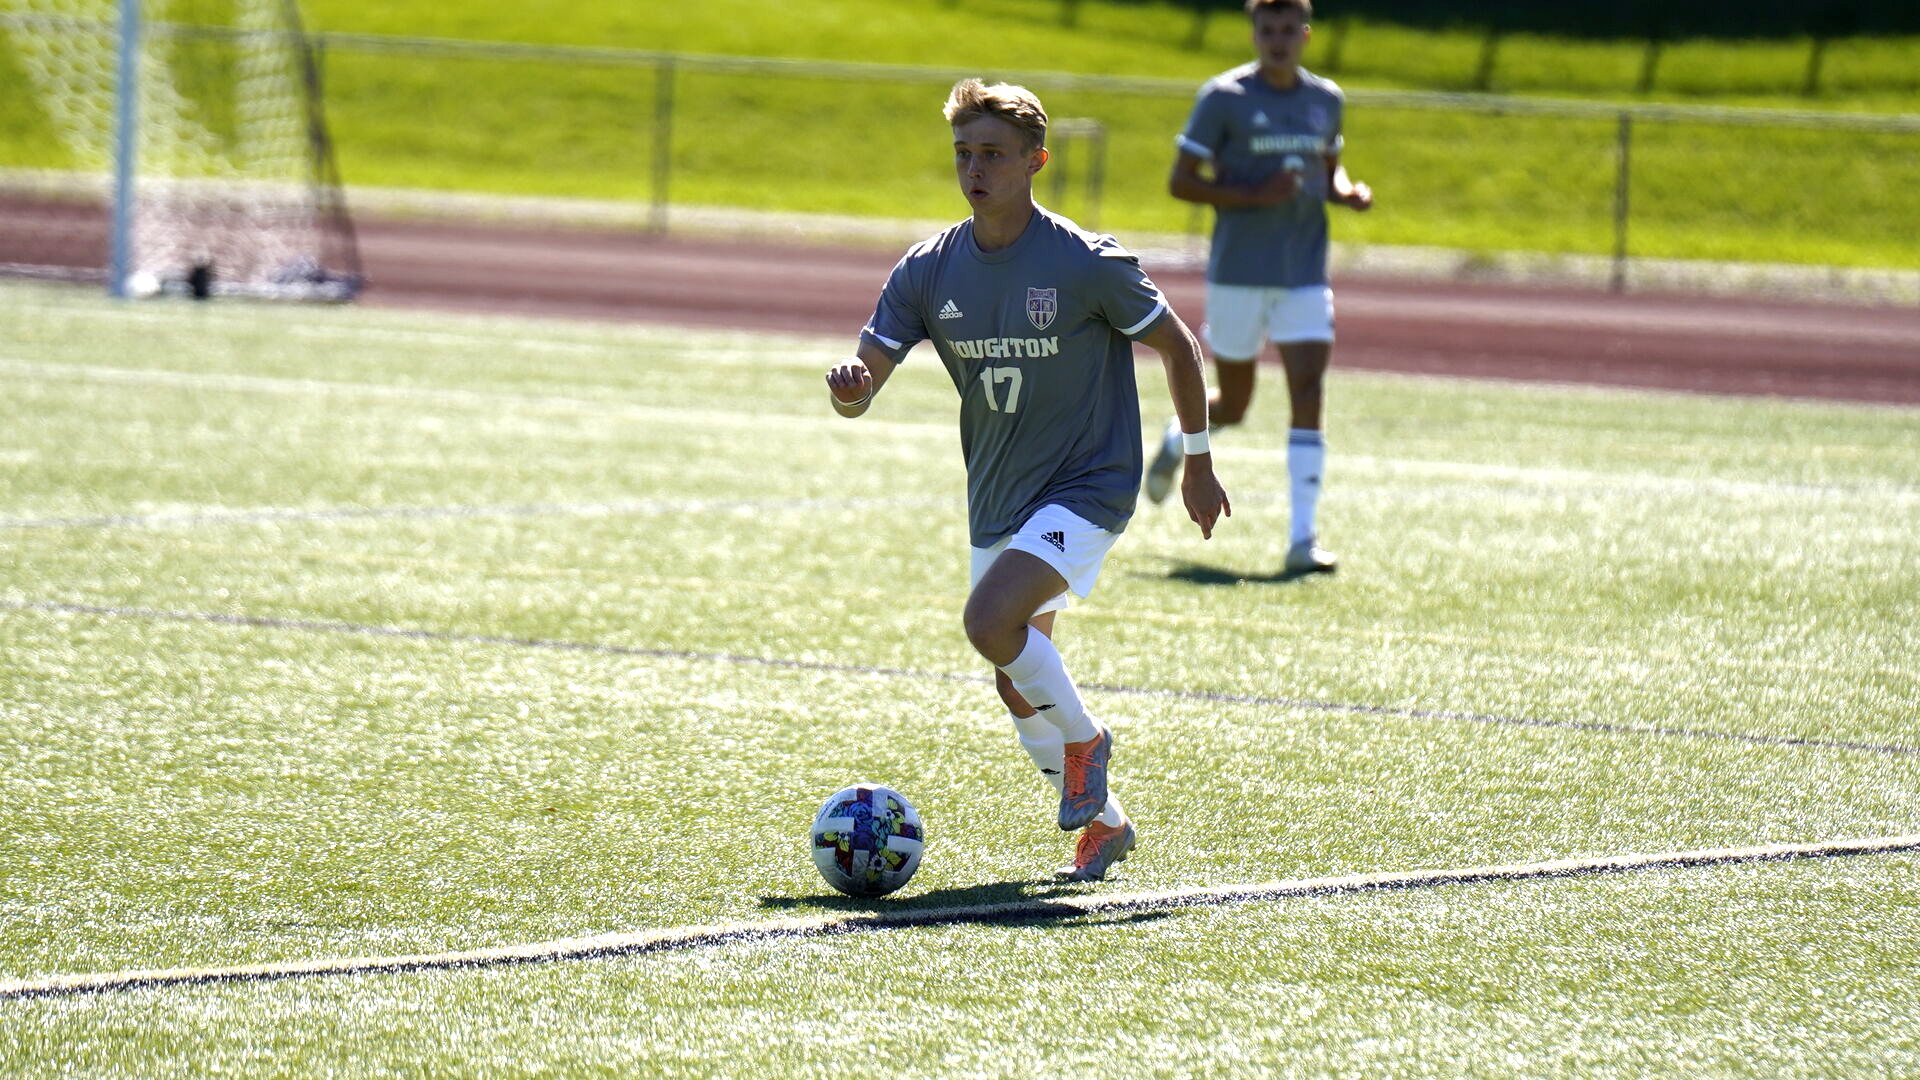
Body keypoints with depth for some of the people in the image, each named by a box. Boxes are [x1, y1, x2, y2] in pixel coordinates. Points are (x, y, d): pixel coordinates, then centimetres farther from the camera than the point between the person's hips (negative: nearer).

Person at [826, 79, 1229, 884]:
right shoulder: (928, 271, -3)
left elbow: (1176, 345, -2)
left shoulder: (1086, 264, -15)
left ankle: (1083, 739, -1)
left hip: (1087, 487, -6)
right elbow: (862, 385, -7)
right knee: (1017, 683, 13)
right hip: (997, 503, 6)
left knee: (990, 621, -27)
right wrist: (849, 389, -32)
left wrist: (1197, 463, 4)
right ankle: (1100, 821, 34)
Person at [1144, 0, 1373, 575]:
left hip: (1305, 278, 3)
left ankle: (1303, 538, -13)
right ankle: (1178, 437, 43)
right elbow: (1180, 182, -7)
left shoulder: (1326, 100, 8)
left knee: (1308, 392, -12)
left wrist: (1347, 192, 0)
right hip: (1238, 274, -3)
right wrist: (1256, 196, -20)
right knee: (1232, 405, 7)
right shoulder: (1223, 97, -7)